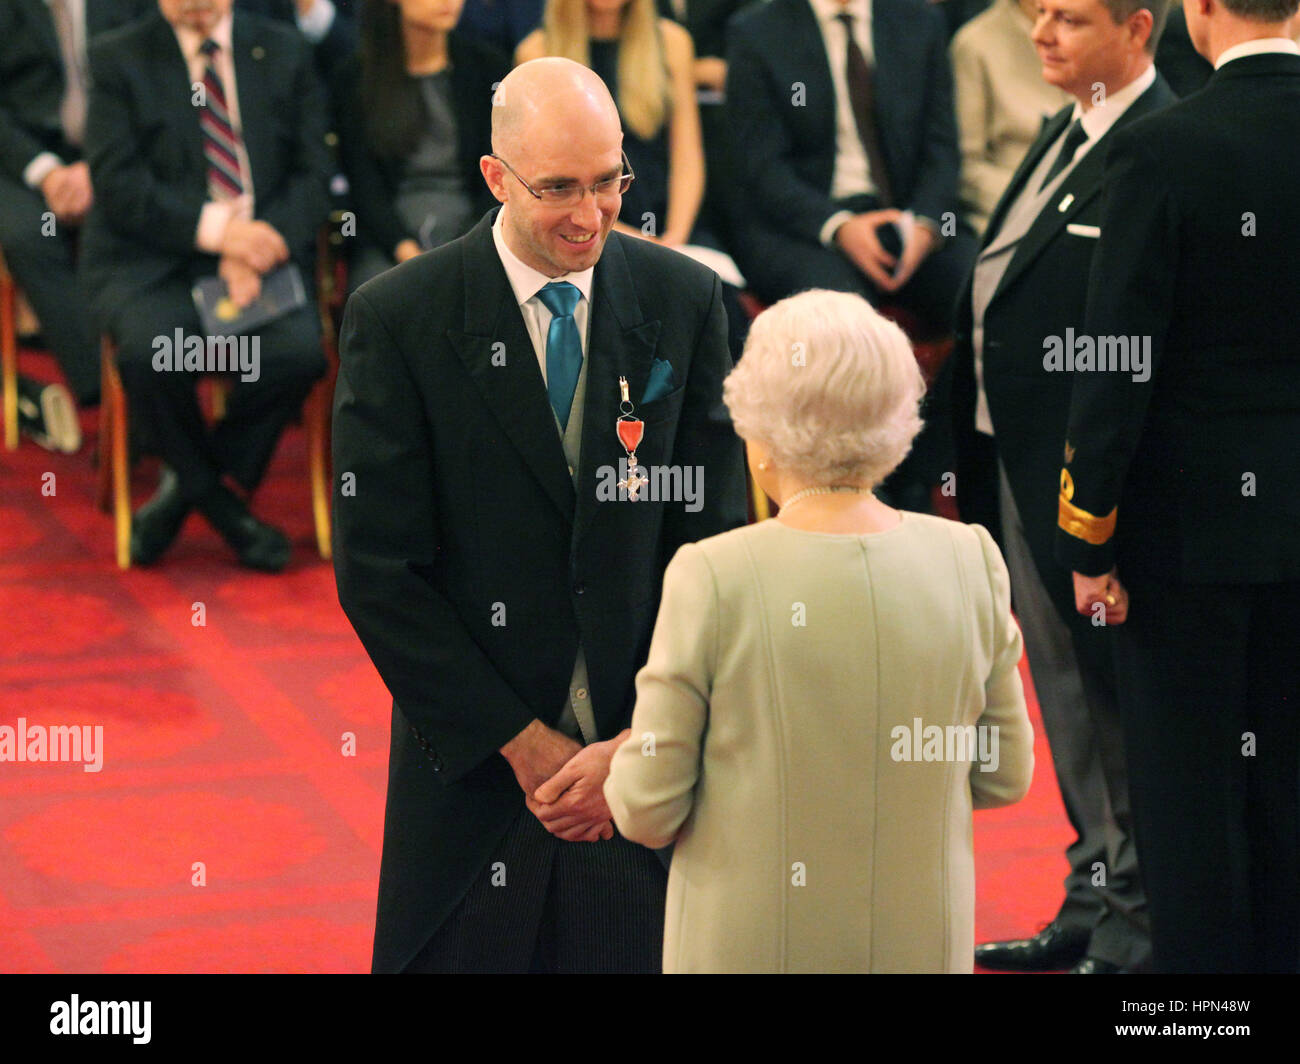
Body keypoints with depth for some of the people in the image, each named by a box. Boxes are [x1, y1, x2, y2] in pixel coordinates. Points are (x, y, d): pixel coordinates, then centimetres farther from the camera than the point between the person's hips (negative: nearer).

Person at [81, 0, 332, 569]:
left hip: (260, 246, 2)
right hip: (151, 260, -2)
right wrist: (215, 229, -19)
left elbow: (312, 173, 5)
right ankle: (218, 501, -7)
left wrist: (257, 252, -14)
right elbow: (119, 185, -6)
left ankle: (187, 483, -4)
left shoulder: (285, 52, 12)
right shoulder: (117, 59, 5)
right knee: (151, 351, -34)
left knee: (299, 349, -29)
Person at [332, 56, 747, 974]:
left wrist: (642, 743, -9)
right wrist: (524, 744, -10)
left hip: (649, 757, 2)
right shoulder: (398, 317, -8)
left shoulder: (684, 302, 0)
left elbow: (714, 534, 0)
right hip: (475, 764, -1)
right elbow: (377, 571, -8)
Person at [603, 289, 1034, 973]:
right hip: (918, 944, 3)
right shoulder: (969, 562, -9)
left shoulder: (713, 581, -17)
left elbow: (647, 809, -11)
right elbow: (1001, 775, 2)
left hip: (750, 946, -2)